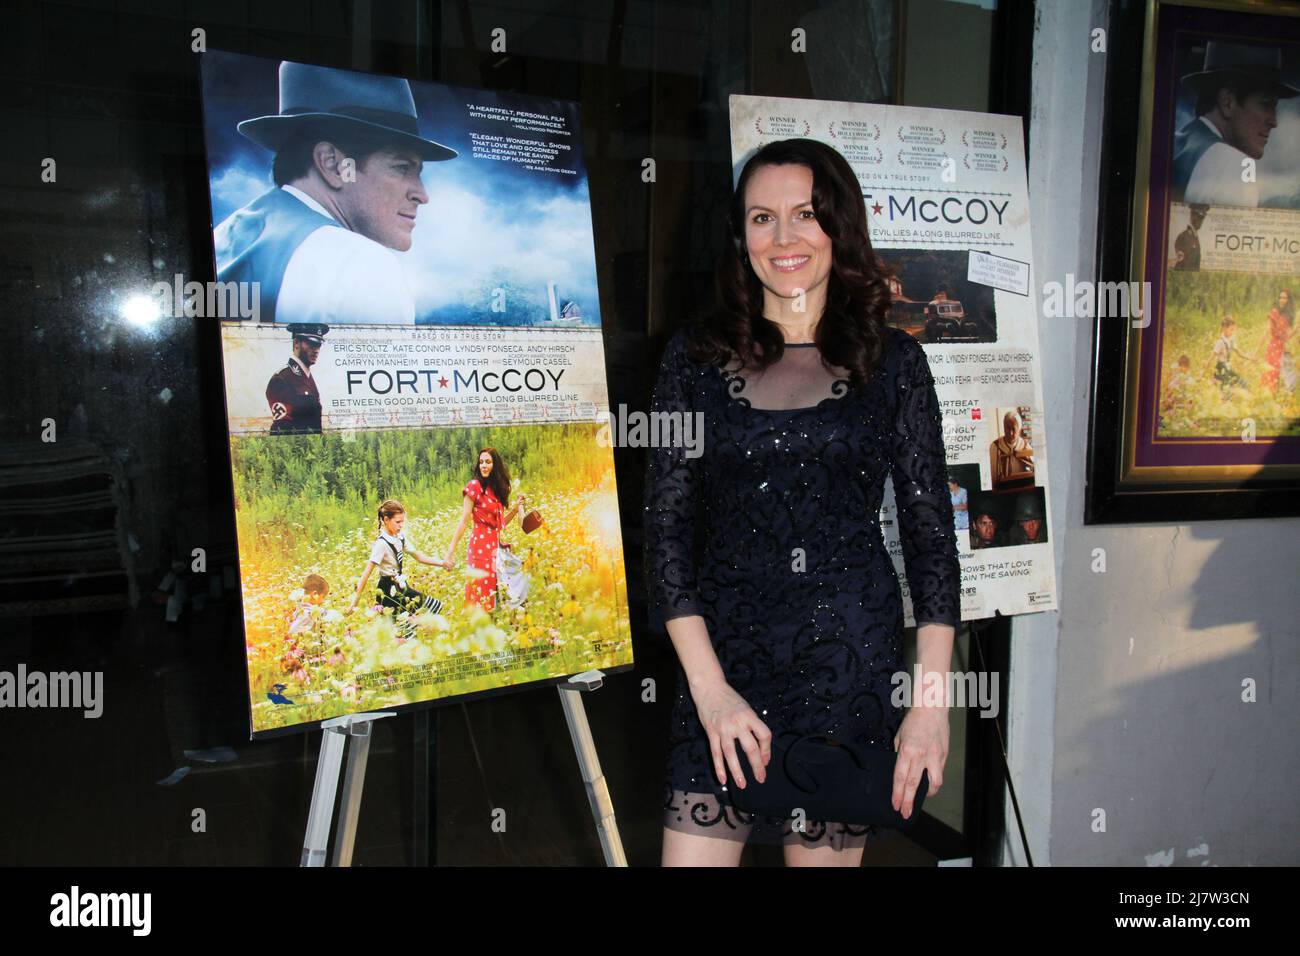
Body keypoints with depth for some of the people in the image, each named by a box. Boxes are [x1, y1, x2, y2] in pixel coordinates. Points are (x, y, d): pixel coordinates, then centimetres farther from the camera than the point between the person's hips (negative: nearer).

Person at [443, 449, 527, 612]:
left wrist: (516, 508, 3)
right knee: (482, 594, -6)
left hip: (496, 546, 7)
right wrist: (451, 552, -12)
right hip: (481, 545, -7)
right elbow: (464, 521, -9)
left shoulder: (497, 488, 14)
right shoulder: (474, 485, -6)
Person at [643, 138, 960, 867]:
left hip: (852, 654, 0)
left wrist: (932, 701, -3)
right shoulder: (698, 357, 5)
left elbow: (932, 532, 4)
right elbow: (667, 528, 1)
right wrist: (709, 686, -7)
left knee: (827, 850, 9)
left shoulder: (892, 360, 4)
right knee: (695, 850, 0)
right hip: (724, 650, 1)